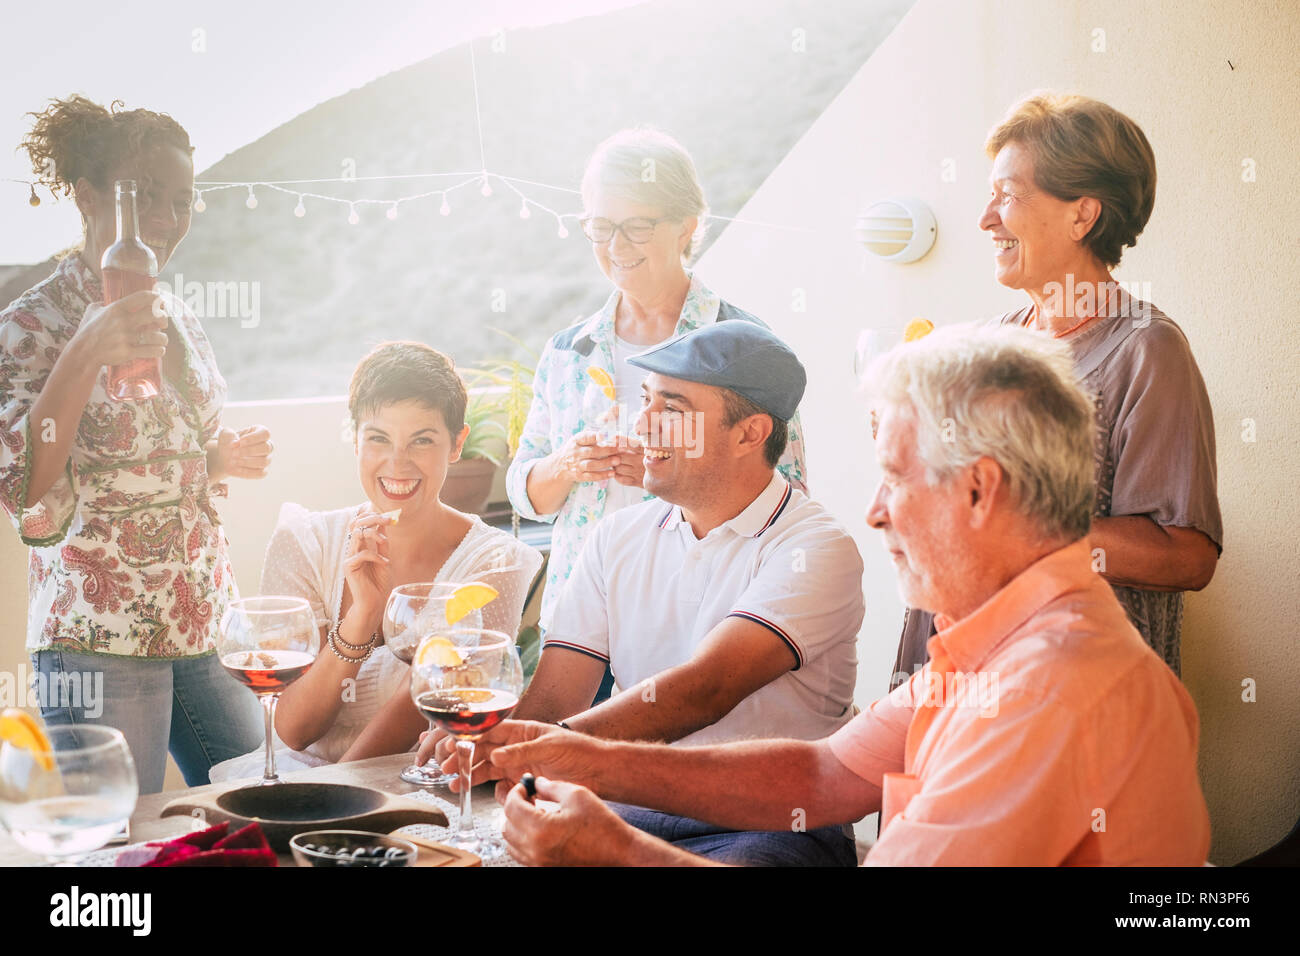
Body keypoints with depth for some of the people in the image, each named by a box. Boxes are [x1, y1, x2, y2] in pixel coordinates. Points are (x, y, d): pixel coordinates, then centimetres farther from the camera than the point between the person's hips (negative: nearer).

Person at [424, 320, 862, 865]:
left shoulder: (816, 549, -10)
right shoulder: (619, 539, 11)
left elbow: (703, 692, -24)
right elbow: (550, 701, 3)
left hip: (777, 829, -4)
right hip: (641, 815, 4)